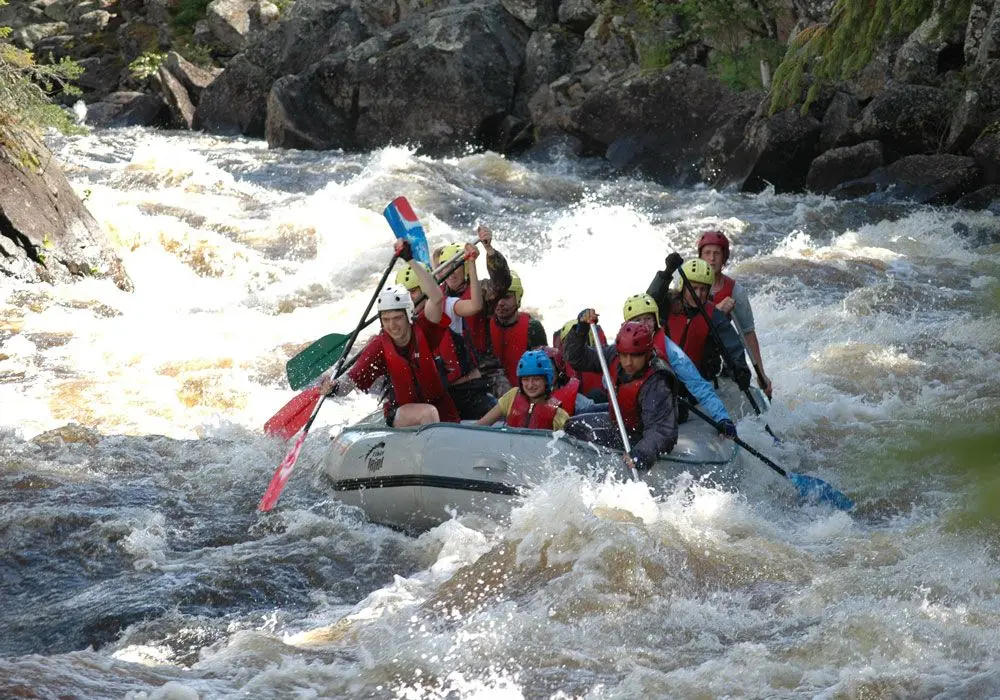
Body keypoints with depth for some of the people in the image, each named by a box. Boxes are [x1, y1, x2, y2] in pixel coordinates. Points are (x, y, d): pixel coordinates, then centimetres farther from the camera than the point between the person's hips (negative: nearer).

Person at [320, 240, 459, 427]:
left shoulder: (422, 331, -7)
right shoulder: (378, 346, -10)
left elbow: (436, 298, -22)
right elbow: (351, 381, -17)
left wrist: (411, 260, -26)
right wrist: (334, 387, -41)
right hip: (399, 413, -2)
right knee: (428, 412, -33)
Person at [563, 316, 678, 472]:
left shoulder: (656, 385, -33)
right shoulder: (614, 357, -12)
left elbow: (660, 430, -41)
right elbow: (577, 358, -2)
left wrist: (642, 454, -60)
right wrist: (581, 329, -20)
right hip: (617, 423, 8)